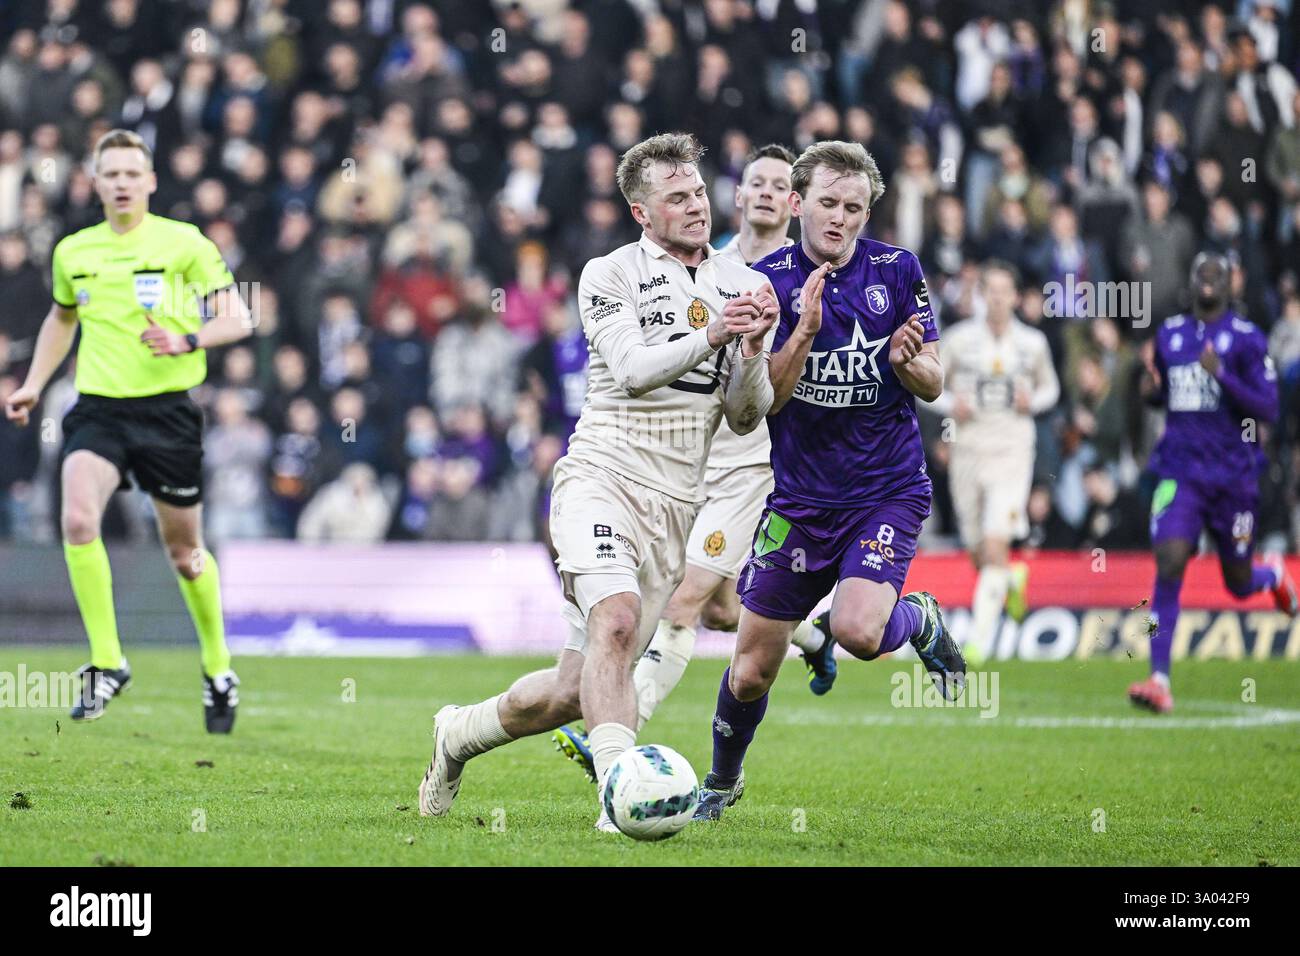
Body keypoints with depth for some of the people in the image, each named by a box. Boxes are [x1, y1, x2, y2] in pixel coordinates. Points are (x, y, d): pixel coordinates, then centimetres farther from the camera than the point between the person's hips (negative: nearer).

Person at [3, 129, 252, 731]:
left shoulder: (184, 244, -4)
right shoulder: (73, 252, 9)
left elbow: (238, 319, -4)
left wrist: (187, 341, -21)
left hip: (166, 409, -2)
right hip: (97, 409, 2)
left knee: (184, 551, 7)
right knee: (78, 519, -23)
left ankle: (217, 669, 30)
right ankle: (106, 663, -14)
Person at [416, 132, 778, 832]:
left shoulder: (738, 283, 13)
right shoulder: (609, 275, 0)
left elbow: (746, 417, 10)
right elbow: (633, 367, -15)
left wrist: (752, 351, -9)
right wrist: (709, 337, -28)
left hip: (675, 504, 5)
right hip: (603, 477, -4)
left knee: (575, 690, 3)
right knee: (615, 621, -31)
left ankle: (460, 734, 28)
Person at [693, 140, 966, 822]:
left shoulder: (897, 271, -2)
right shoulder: (767, 279, -5)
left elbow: (933, 385, 2)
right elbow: (762, 400, -11)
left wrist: (909, 362, -20)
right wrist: (805, 331, -25)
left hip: (887, 489, -1)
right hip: (798, 495, 1)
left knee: (857, 630, -26)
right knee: (752, 668, 4)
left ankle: (921, 621, 10)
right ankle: (722, 781, 32)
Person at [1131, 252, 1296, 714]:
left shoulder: (1246, 339, -5)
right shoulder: (1169, 333, 9)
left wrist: (1222, 375, -23)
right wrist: (1153, 390, 0)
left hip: (1233, 477, -2)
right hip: (1179, 472, 2)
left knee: (1239, 584, 11)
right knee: (1169, 567, -17)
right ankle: (1159, 681, -18)